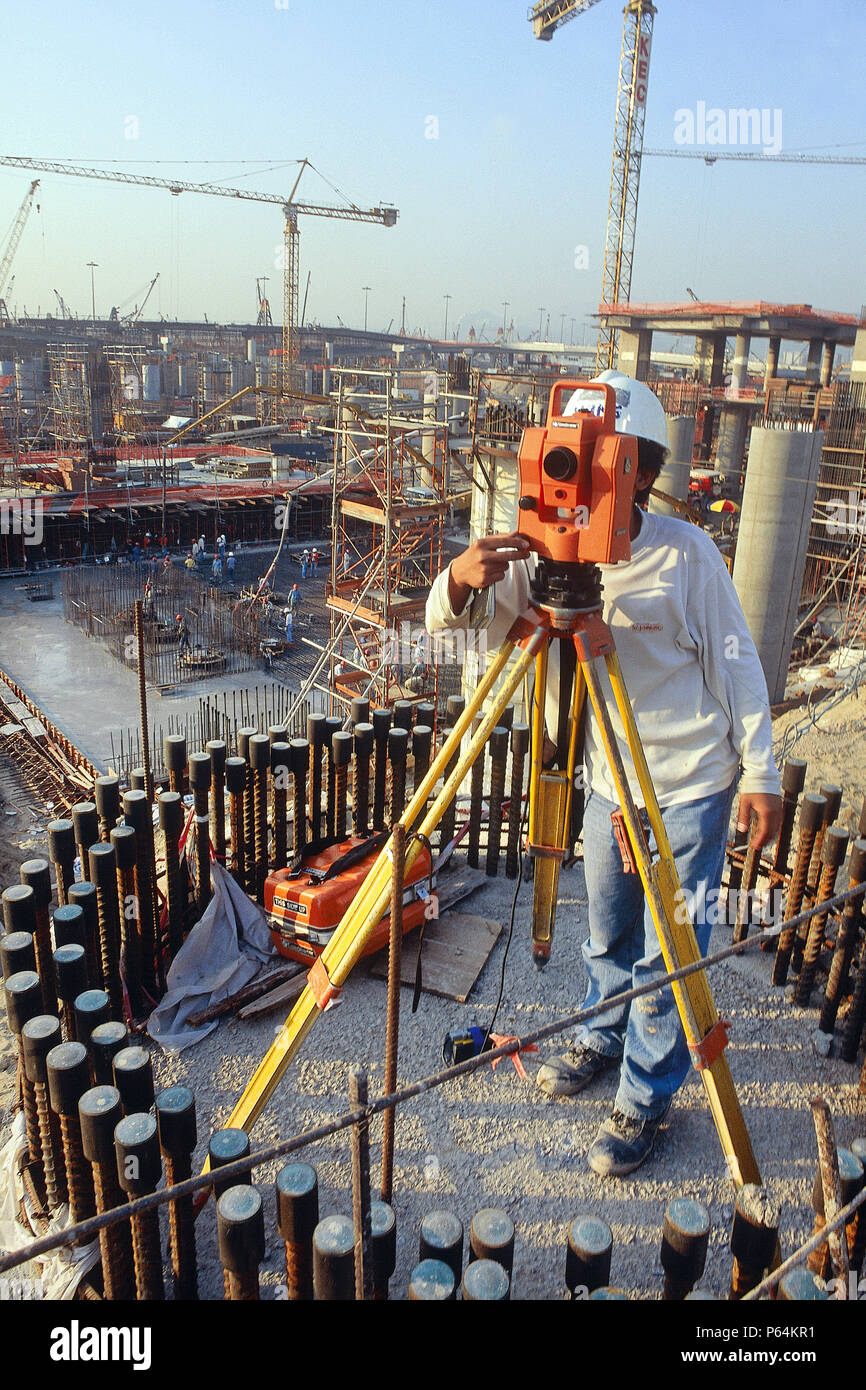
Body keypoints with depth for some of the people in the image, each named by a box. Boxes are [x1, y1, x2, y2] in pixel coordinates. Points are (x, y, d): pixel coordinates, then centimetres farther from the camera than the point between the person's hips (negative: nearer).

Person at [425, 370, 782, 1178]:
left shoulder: (686, 552, -15)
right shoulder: (542, 558, -7)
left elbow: (735, 663, -8)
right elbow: (443, 622, -12)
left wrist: (760, 773, -7)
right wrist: (462, 580, -35)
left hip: (690, 784, -4)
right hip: (607, 780, 4)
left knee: (668, 955, 5)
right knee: (606, 934, 21)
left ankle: (645, 1099, 26)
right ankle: (602, 1039, 46)